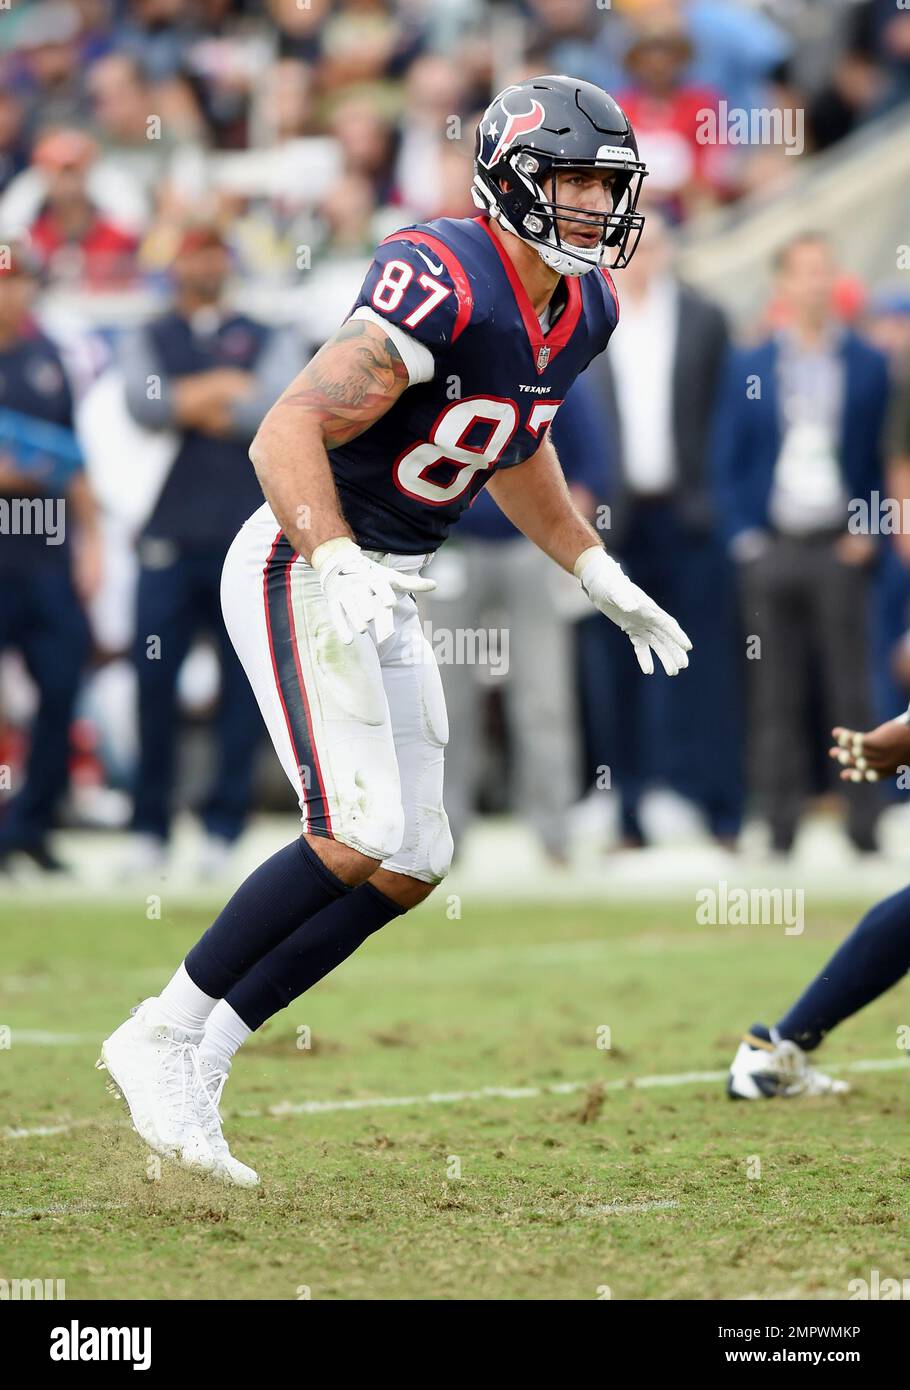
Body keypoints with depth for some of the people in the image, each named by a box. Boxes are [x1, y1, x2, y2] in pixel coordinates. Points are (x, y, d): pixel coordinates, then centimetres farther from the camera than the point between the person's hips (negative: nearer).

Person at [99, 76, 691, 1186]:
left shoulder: (583, 311, 5)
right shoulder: (444, 284, -24)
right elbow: (287, 435, -30)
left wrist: (605, 583, 23)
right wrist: (335, 572, -42)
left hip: (387, 594, 9)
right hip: (302, 570, -9)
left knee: (411, 865, 5)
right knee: (359, 838, -19)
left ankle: (193, 1067, 10)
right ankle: (162, 1037, -5)